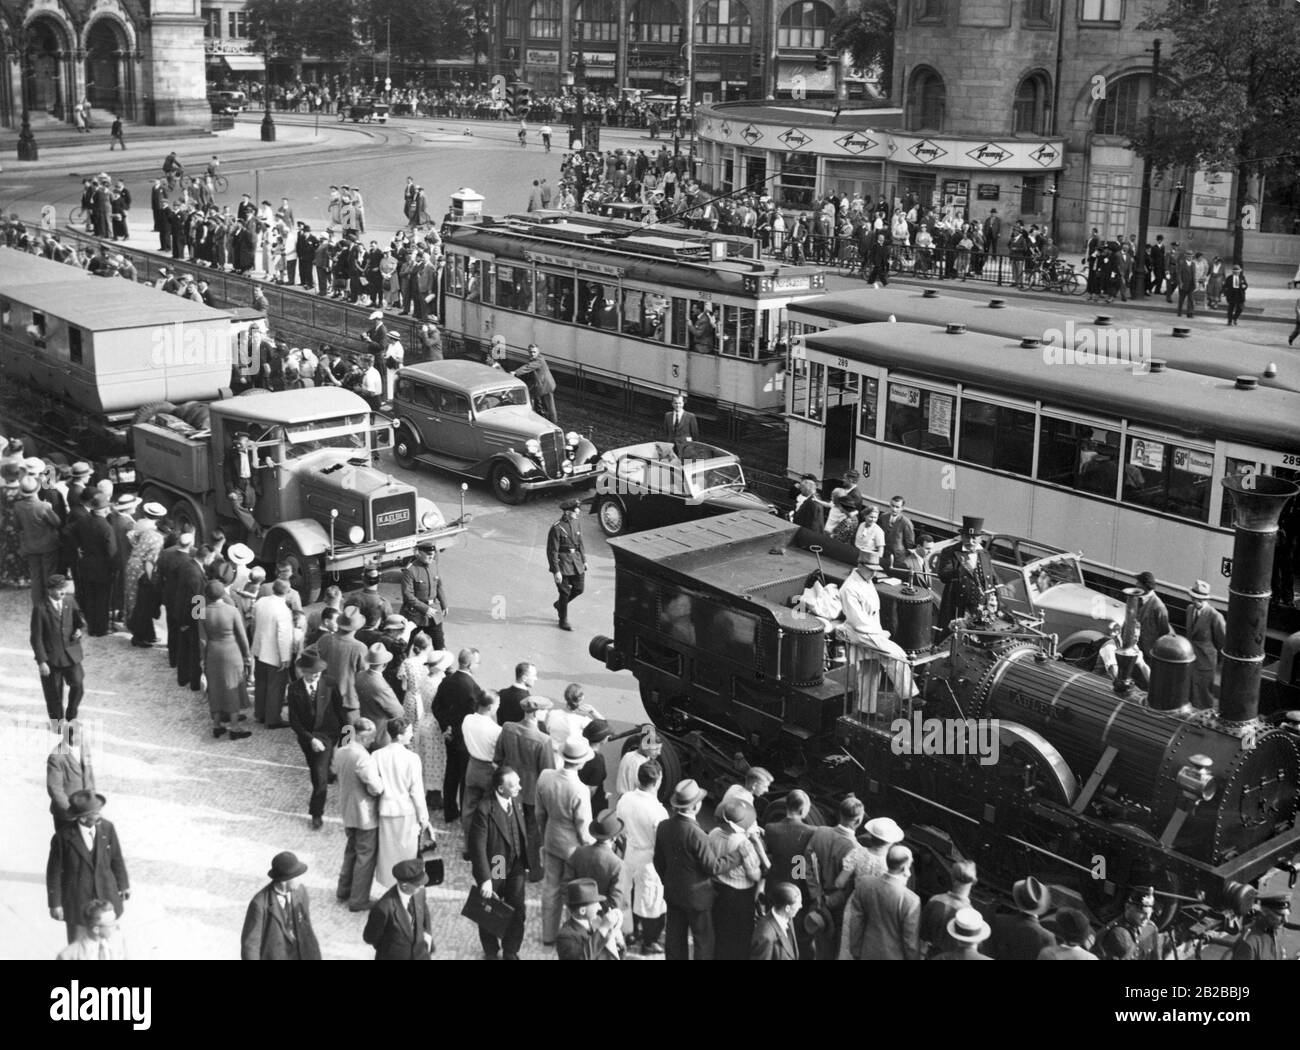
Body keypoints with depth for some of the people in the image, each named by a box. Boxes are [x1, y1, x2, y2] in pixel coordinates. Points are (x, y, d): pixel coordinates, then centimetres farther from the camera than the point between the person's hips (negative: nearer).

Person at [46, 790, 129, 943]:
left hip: (105, 897, 2)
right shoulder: (63, 837, -20)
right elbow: (54, 872, -10)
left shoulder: (107, 829, -11)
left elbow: (117, 860, 1)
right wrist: (54, 904, -6)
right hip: (77, 901, -2)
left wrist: (123, 891, 7)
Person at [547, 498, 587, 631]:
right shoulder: (557, 528, -19)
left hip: (576, 562, 7)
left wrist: (584, 560, 16)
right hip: (563, 562, -7)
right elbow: (552, 551, -17)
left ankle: (559, 604, 38)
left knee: (579, 588, 11)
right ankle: (563, 621, 20)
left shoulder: (575, 523, 4)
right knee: (565, 592, 2)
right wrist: (556, 571, -18)